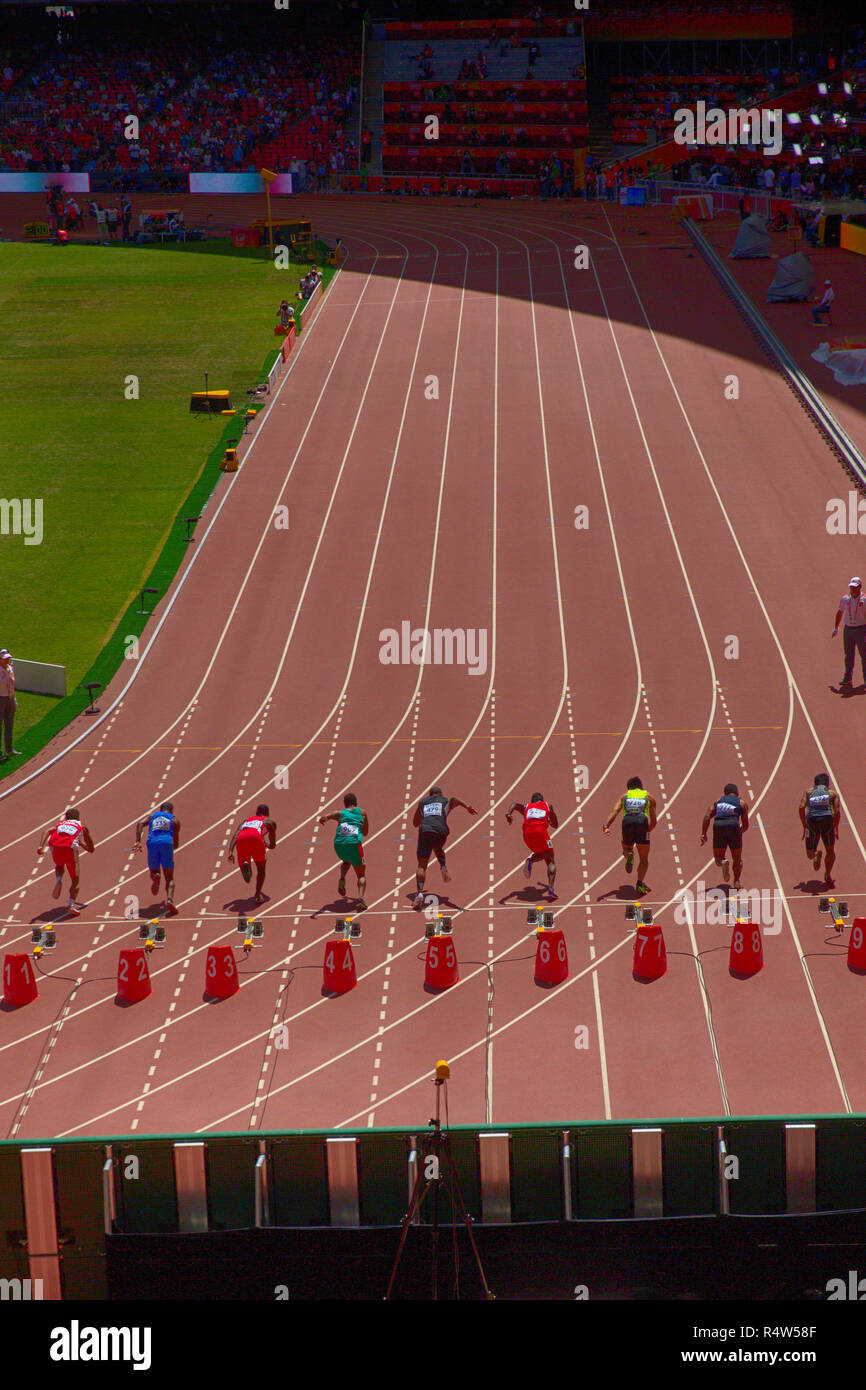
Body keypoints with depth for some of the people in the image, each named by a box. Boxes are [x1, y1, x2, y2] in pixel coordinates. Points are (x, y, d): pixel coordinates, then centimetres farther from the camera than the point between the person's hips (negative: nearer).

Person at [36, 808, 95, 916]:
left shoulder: (60, 823, 33)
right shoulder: (82, 826, 30)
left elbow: (46, 831, 11)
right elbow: (91, 850, 36)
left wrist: (41, 845, -1)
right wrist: (82, 844, 55)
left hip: (55, 846, 2)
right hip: (70, 847, -2)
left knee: (59, 865, 37)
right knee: (75, 880, 13)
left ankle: (58, 881, 7)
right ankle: (72, 904, -7)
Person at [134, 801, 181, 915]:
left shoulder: (152, 815, 25)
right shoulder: (174, 821, 21)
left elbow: (140, 823, 4)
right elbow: (176, 844, 19)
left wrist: (138, 841, -2)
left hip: (152, 843, 1)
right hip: (167, 843, -1)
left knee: (154, 873, 19)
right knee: (170, 878, 4)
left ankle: (155, 877, -19)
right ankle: (169, 899, -23)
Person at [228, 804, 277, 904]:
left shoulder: (245, 821, 39)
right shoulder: (270, 821, 33)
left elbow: (235, 835, 19)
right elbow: (273, 845, 28)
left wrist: (230, 852, 8)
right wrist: (267, 844, 51)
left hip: (241, 839, 2)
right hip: (256, 838, -2)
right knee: (261, 867, 19)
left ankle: (245, 866, -23)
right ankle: (258, 895, 8)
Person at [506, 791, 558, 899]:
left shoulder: (526, 807, 31)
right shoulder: (547, 805, 29)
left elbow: (515, 804, 8)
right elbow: (555, 825, 36)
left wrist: (508, 813, -11)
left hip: (527, 834, 3)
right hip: (541, 831, -3)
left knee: (542, 853, 30)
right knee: (551, 861, 1)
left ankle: (530, 861, -4)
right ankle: (550, 888, -20)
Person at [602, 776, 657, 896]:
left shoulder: (624, 796, 25)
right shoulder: (649, 797, 26)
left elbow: (614, 811, 6)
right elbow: (653, 822, 21)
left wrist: (606, 825, -6)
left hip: (627, 823, 1)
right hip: (642, 823, -1)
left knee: (626, 850, 26)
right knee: (644, 858, 12)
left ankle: (629, 855, -10)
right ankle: (640, 884, -6)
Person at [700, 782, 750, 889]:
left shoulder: (717, 801, 24)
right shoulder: (742, 803, 19)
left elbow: (707, 816, 8)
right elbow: (745, 825, 16)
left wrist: (703, 833, 5)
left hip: (718, 826, 1)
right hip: (733, 826, -1)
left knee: (718, 856, 15)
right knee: (737, 858, 16)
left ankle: (723, 862, -18)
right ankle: (736, 881, 5)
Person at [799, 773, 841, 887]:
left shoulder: (808, 792, 20)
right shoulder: (832, 793, 17)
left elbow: (801, 807, 6)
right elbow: (837, 811, 3)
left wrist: (804, 826, 11)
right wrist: (836, 828, 12)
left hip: (812, 821, 0)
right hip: (827, 819, 0)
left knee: (810, 854, 10)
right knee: (830, 851, 19)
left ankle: (816, 855, -25)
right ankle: (828, 876, 4)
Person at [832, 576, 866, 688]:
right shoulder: (845, 598, 6)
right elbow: (839, 612, 18)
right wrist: (836, 628, 16)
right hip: (848, 629, 4)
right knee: (848, 655, 7)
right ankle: (847, 678, 12)